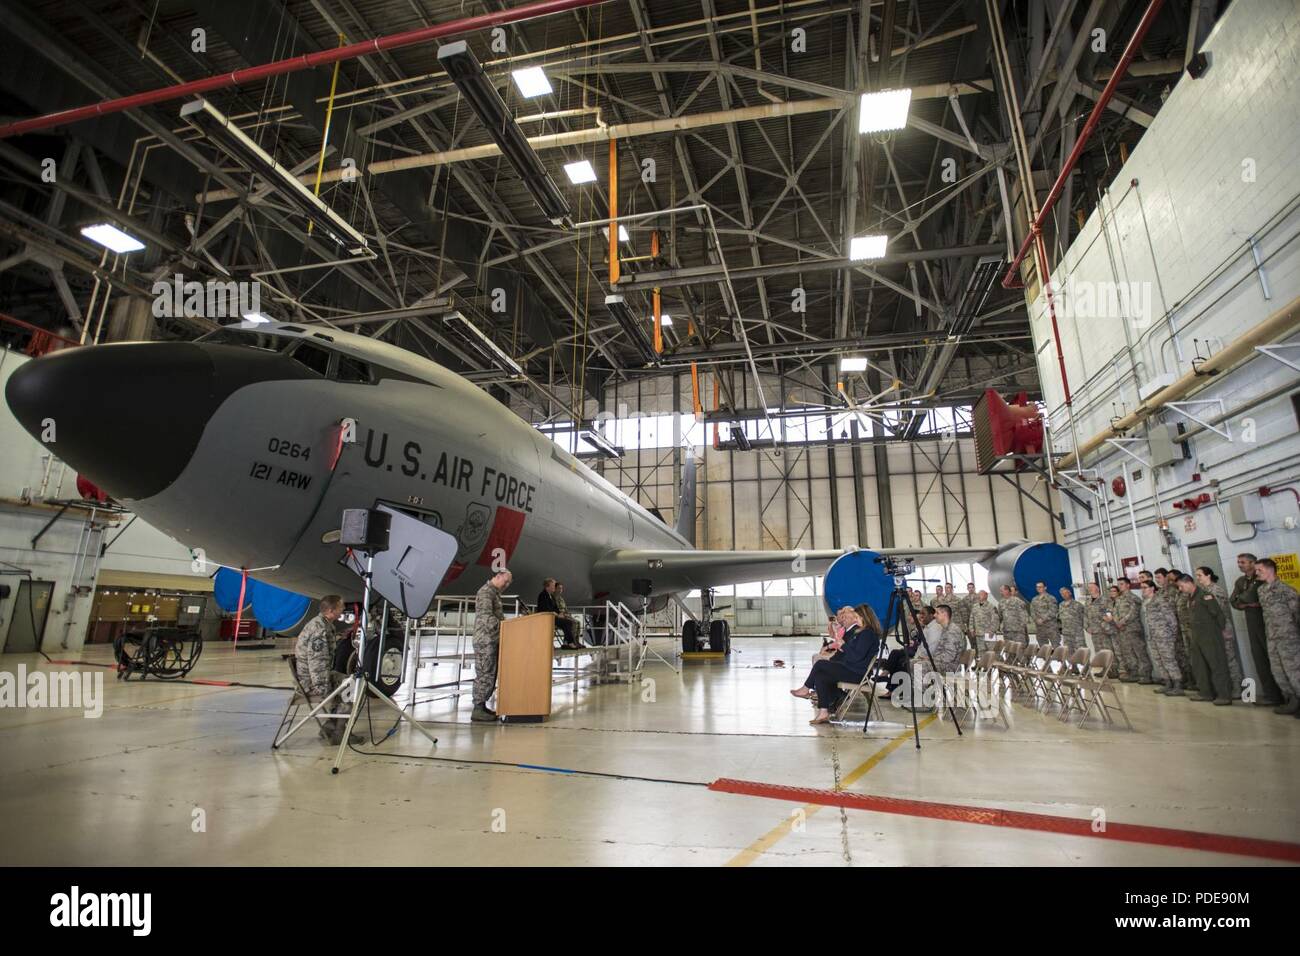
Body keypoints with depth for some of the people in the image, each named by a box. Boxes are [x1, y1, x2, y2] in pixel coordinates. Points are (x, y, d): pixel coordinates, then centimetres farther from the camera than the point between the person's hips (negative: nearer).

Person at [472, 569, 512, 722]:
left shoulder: (495, 593, 19)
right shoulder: (486, 591, -11)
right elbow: (486, 617, -22)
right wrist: (501, 630, -24)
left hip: (492, 640, 10)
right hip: (485, 640, -10)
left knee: (490, 675, 11)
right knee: (485, 675, -7)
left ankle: (482, 706, 17)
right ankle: (478, 710, -3)